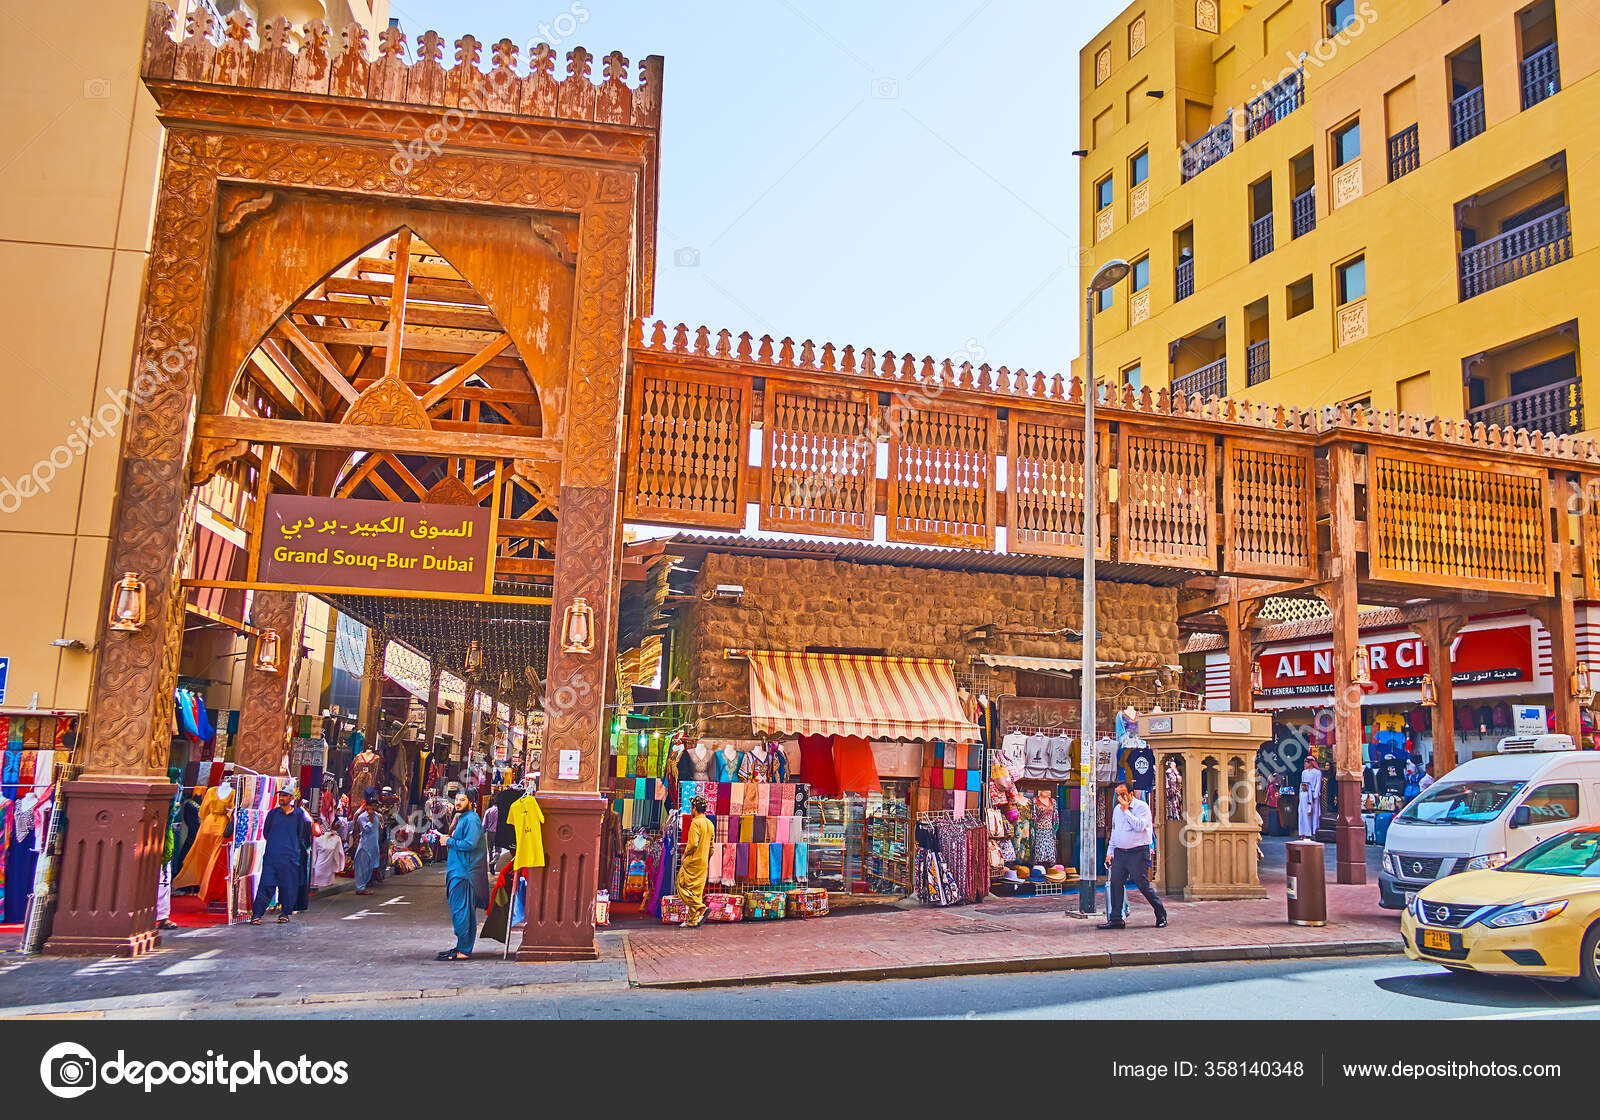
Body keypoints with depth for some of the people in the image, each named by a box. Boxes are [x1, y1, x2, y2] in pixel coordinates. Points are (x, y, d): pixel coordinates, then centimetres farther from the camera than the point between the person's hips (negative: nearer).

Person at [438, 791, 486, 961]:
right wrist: (450, 839, 8)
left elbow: (470, 844, -22)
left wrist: (449, 842, -11)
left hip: (463, 872, -11)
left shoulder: (471, 819, -13)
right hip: (458, 870, 11)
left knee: (461, 912, -9)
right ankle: (463, 948, 21)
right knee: (463, 911, 14)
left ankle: (463, 951, -6)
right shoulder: (462, 818, 19)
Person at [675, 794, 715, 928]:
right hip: (703, 864, 8)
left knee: (683, 886, -1)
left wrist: (685, 855, -6)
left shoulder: (696, 823, -13)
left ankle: (701, 908, -15)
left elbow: (693, 843, -22)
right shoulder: (710, 824, 12)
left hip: (693, 861, -8)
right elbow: (711, 846, 17)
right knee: (697, 890, 10)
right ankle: (692, 920, 11)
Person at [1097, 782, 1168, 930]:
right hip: (1119, 852, 6)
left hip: (1138, 853, -6)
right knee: (1115, 884, -1)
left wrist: (1126, 810, -18)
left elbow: (1140, 826, -21)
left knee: (1142, 884, -5)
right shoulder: (1117, 809, 15)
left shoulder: (1142, 807, -6)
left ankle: (1161, 915, 13)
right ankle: (1116, 919, 4)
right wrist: (1110, 852, 20)